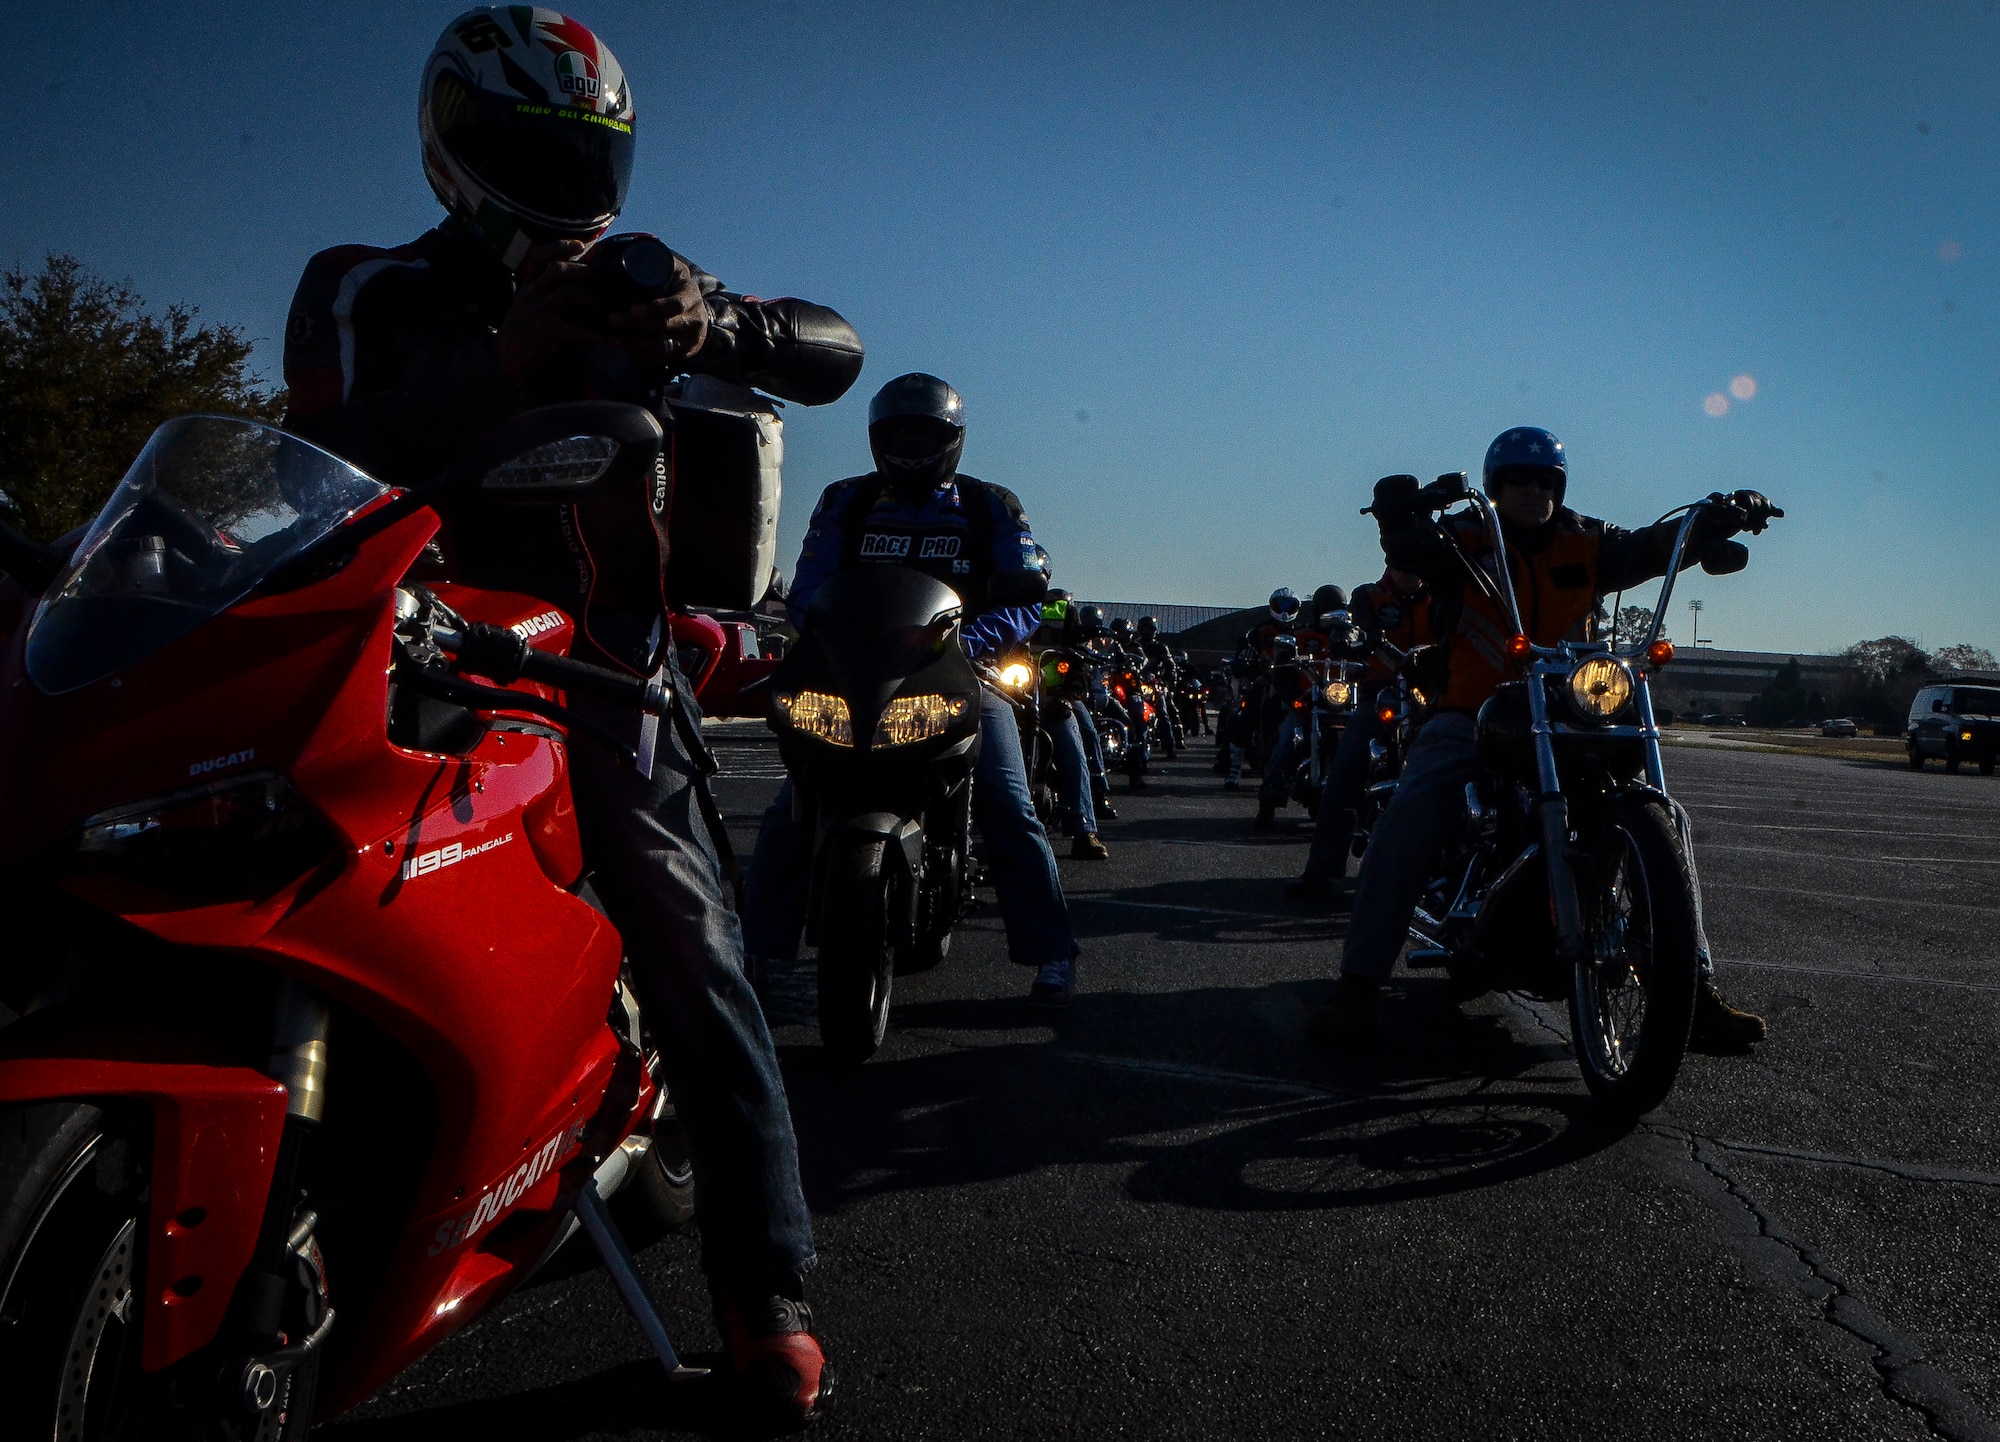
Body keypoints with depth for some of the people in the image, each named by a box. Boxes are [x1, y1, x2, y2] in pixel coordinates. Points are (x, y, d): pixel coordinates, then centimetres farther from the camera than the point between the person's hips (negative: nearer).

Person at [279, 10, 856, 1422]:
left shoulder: (630, 287, 12)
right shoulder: (368, 291, 7)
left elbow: (837, 352, 7)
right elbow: (331, 467, -11)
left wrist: (720, 325, -14)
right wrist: (502, 359, -22)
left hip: (604, 679, 0)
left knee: (700, 966, -8)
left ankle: (767, 1294, 0)